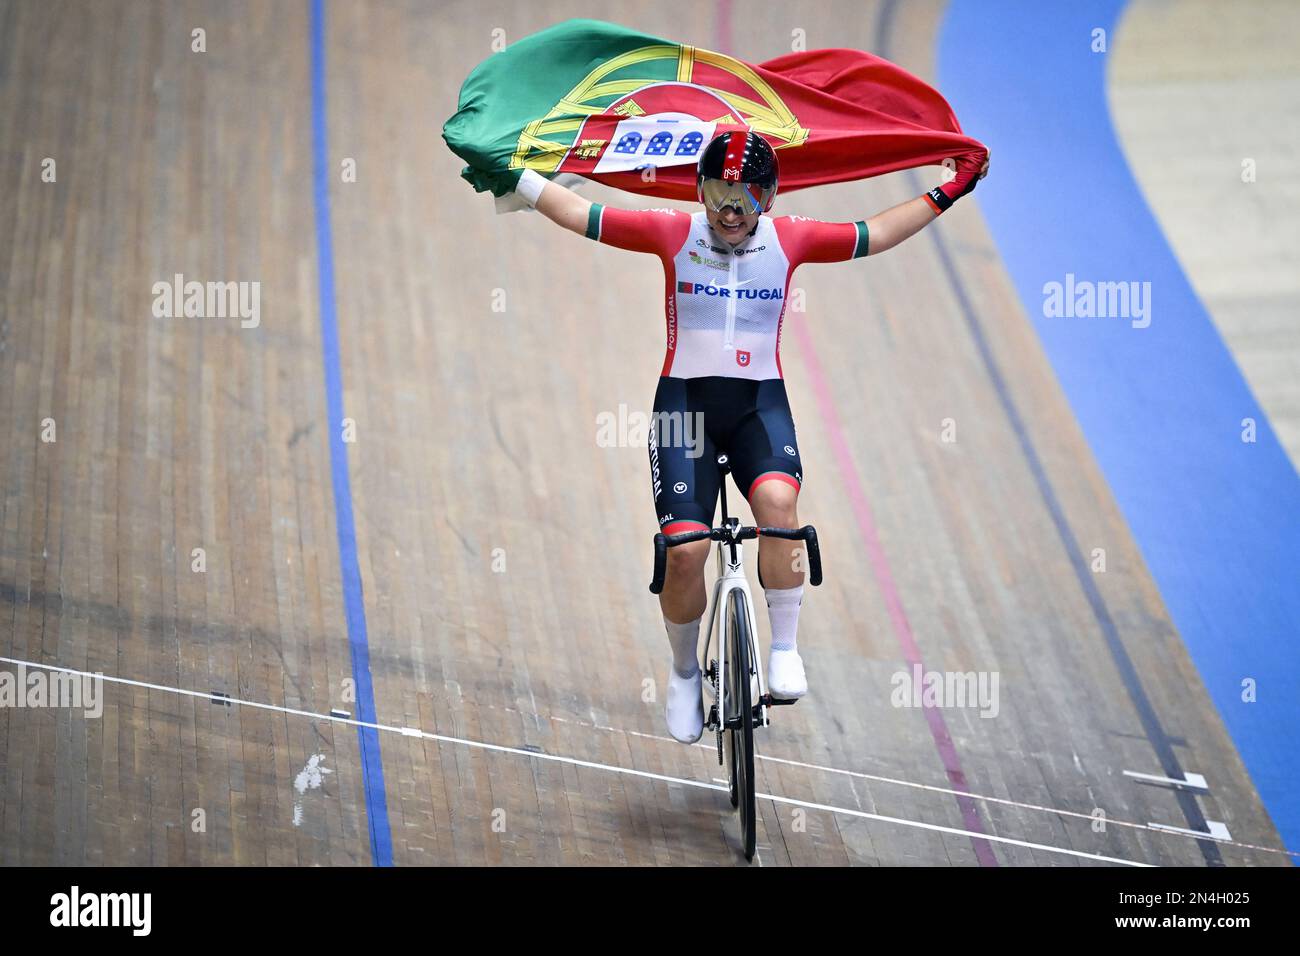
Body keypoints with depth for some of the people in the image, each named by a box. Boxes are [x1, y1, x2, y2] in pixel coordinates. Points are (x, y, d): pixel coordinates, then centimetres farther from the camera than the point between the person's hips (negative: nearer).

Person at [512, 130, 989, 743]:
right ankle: (684, 673, 11)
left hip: (759, 404, 1)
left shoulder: (789, 240, 1)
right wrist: (511, 174, -3)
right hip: (685, 400, -1)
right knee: (685, 548, -16)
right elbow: (579, 215, 1)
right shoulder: (673, 234, -4)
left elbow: (874, 235, 12)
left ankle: (784, 650, -16)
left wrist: (948, 193, 13)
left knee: (777, 501, -31)